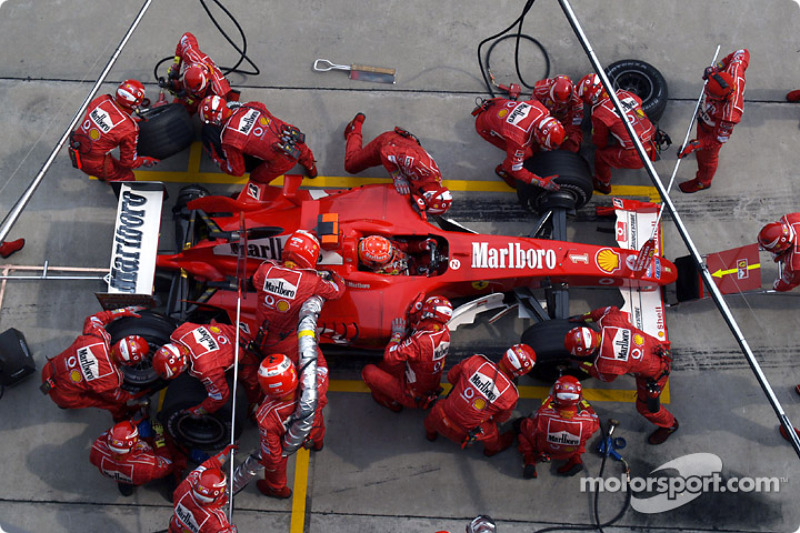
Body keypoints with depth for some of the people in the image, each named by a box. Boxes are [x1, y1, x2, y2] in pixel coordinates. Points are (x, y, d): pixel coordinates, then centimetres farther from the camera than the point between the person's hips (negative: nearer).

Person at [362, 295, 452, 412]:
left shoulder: (420, 340, -35)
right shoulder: (444, 332, -10)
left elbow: (390, 357, -30)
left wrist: (397, 333, -17)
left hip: (413, 397, -8)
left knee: (368, 371, -3)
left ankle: (392, 403, 13)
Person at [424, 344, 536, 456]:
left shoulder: (476, 361, -18)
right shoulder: (510, 395, -19)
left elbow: (451, 377, 0)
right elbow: (500, 419, 2)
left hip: (439, 419, 2)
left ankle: (431, 433, 59)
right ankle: (493, 447, 52)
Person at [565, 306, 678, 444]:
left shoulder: (605, 363, -36)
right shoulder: (608, 321, -24)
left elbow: (606, 377, -9)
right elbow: (612, 309, 3)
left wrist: (581, 365, 3)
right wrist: (583, 317, 9)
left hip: (655, 373, -6)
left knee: (644, 406, 17)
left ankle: (669, 425, 45)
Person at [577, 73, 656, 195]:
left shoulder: (599, 115, -12)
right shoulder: (625, 94, 6)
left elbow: (600, 144, 3)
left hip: (636, 158, -7)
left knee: (600, 154, 12)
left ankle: (603, 185, 37)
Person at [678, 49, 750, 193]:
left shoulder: (730, 113, -48)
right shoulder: (733, 73, -33)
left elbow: (720, 137, -33)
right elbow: (742, 53, -12)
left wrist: (695, 145, -37)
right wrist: (717, 67, -11)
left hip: (714, 130, -7)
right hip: (705, 115, 7)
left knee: (706, 156, 22)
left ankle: (703, 182, 55)